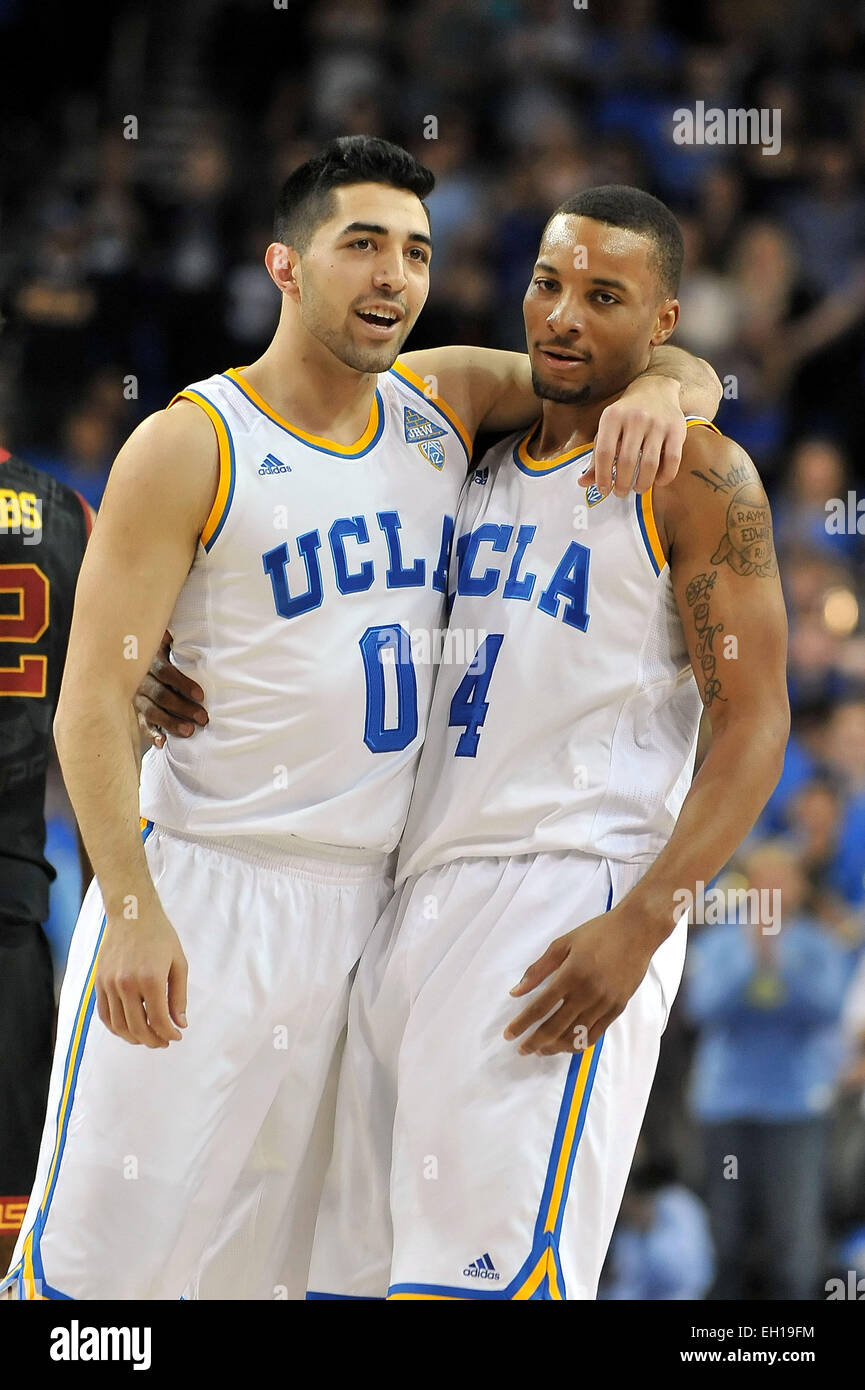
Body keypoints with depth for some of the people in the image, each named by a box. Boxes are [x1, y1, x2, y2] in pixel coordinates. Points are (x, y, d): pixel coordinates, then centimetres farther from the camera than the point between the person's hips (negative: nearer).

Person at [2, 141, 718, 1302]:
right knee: (103, 1252, -8)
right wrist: (133, 909, -19)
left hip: (369, 903, 5)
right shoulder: (191, 447, -6)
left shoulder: (444, 402, 9)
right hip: (203, 889, -5)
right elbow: (95, 699, -9)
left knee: (295, 1250, 7)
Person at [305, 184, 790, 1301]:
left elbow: (754, 727, -8)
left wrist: (638, 926, -20)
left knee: (490, 1269, -18)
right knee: (363, 1269, 4)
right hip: (415, 901, 7)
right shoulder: (481, 464, 18)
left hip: (572, 903, -7)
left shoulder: (697, 479, -2)